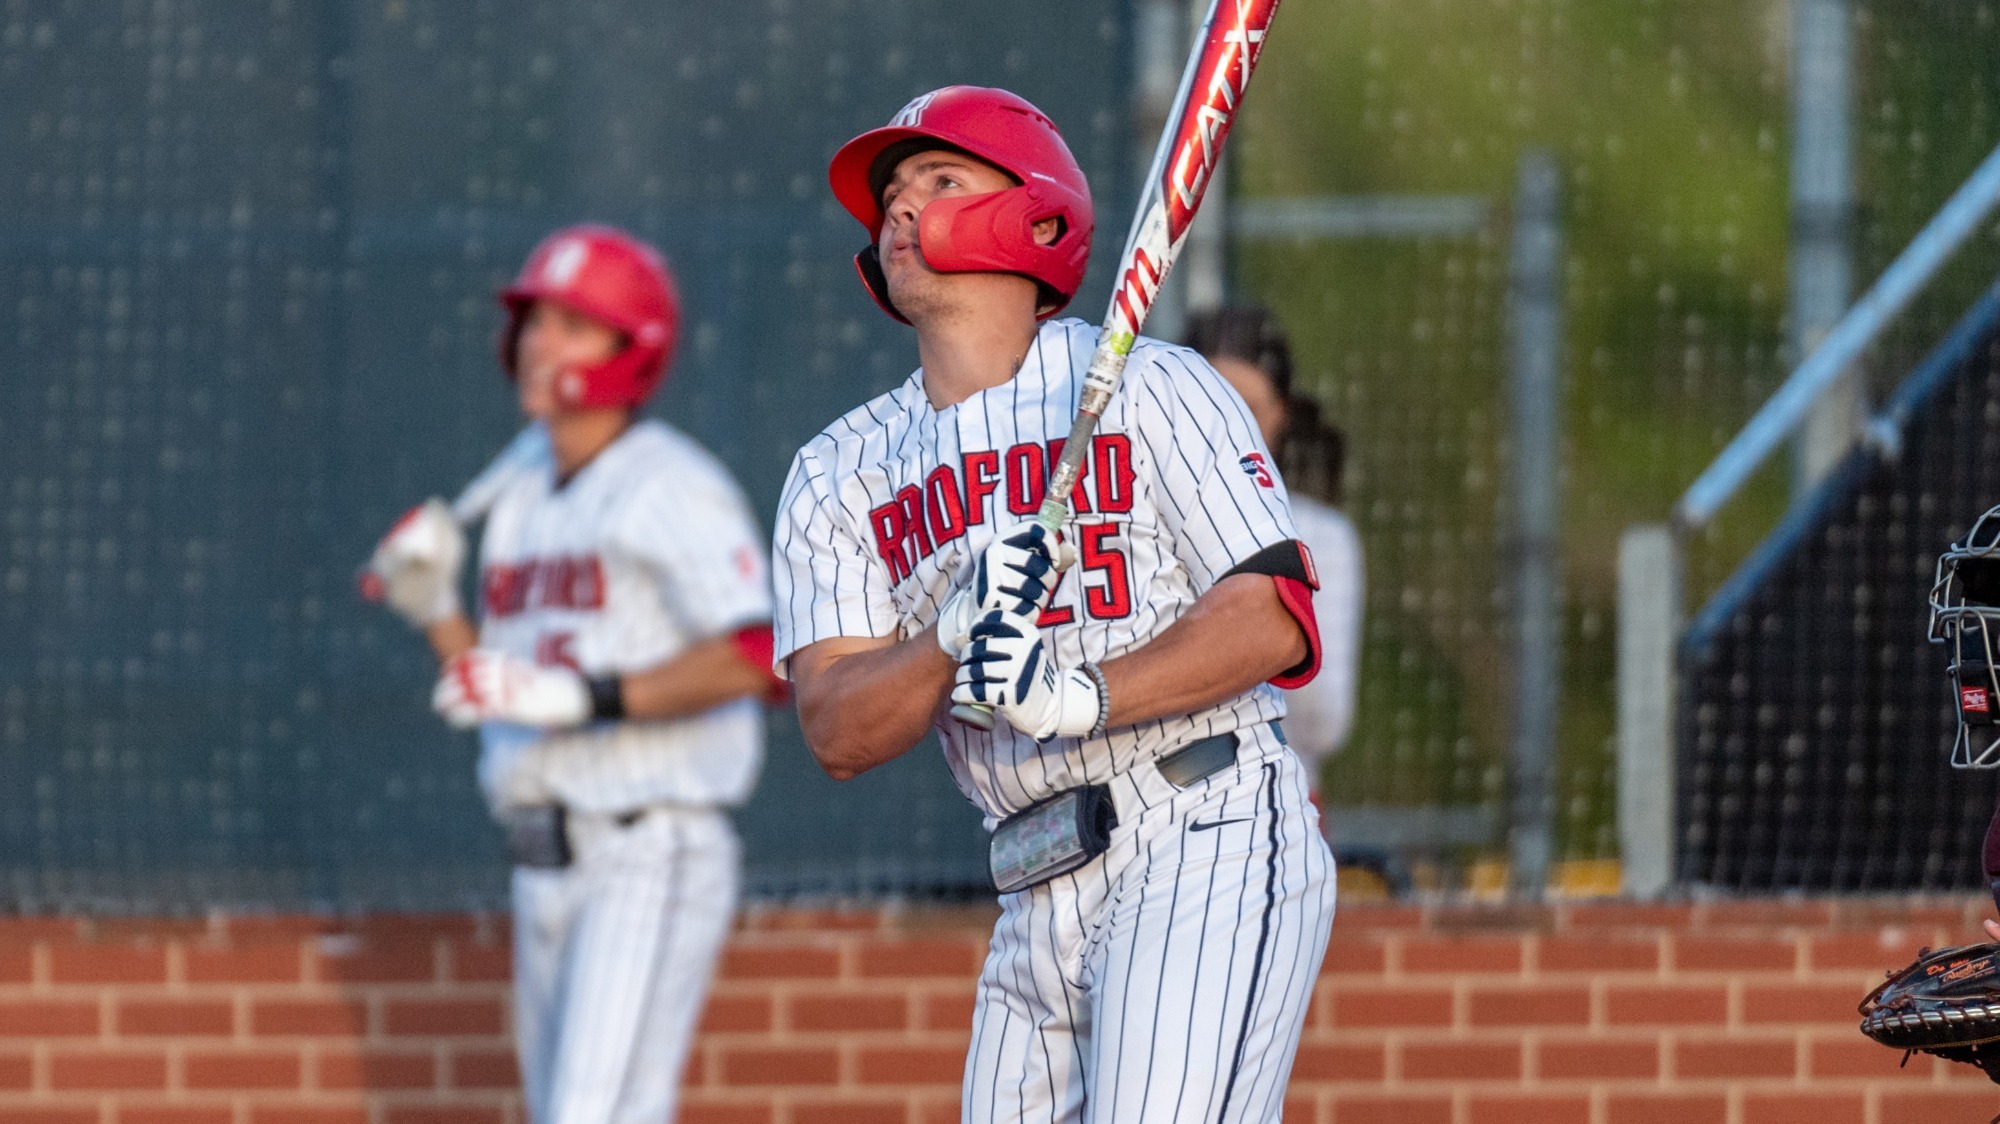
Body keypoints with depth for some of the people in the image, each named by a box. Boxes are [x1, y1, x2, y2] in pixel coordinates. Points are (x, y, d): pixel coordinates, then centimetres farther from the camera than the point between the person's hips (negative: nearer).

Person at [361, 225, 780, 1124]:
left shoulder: (671, 488, -10)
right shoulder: (523, 507, 16)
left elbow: (757, 658, -24)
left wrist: (581, 697, -28)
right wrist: (433, 612, 5)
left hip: (651, 859, -9)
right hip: (546, 875, 9)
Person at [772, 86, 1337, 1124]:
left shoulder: (1148, 388, 1)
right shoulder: (836, 479, 14)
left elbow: (1277, 618, -8)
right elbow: (837, 734, 1)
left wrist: (1088, 692, -22)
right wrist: (960, 636, -18)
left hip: (1209, 853, -6)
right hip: (1038, 909, 6)